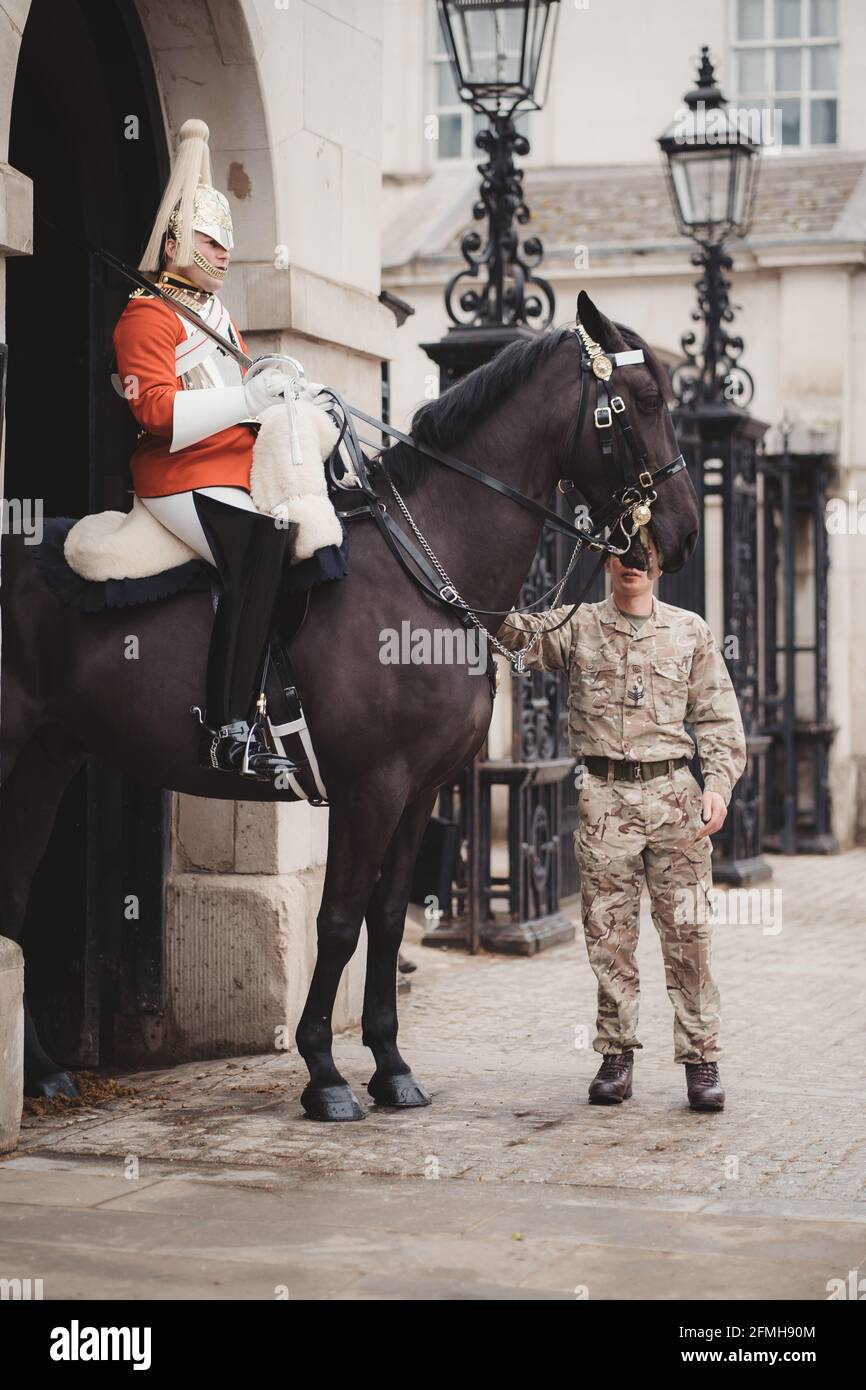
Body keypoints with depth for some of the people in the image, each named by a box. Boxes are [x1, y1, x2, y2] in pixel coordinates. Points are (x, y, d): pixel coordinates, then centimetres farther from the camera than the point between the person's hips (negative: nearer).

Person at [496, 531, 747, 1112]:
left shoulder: (691, 632, 9)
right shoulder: (575, 627, 8)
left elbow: (720, 719, 7)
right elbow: (513, 633, -5)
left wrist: (718, 785, -6)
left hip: (673, 791, 0)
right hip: (605, 796, 0)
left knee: (688, 931, -1)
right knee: (608, 933, 2)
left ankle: (701, 1058, 5)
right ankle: (617, 1053, 13)